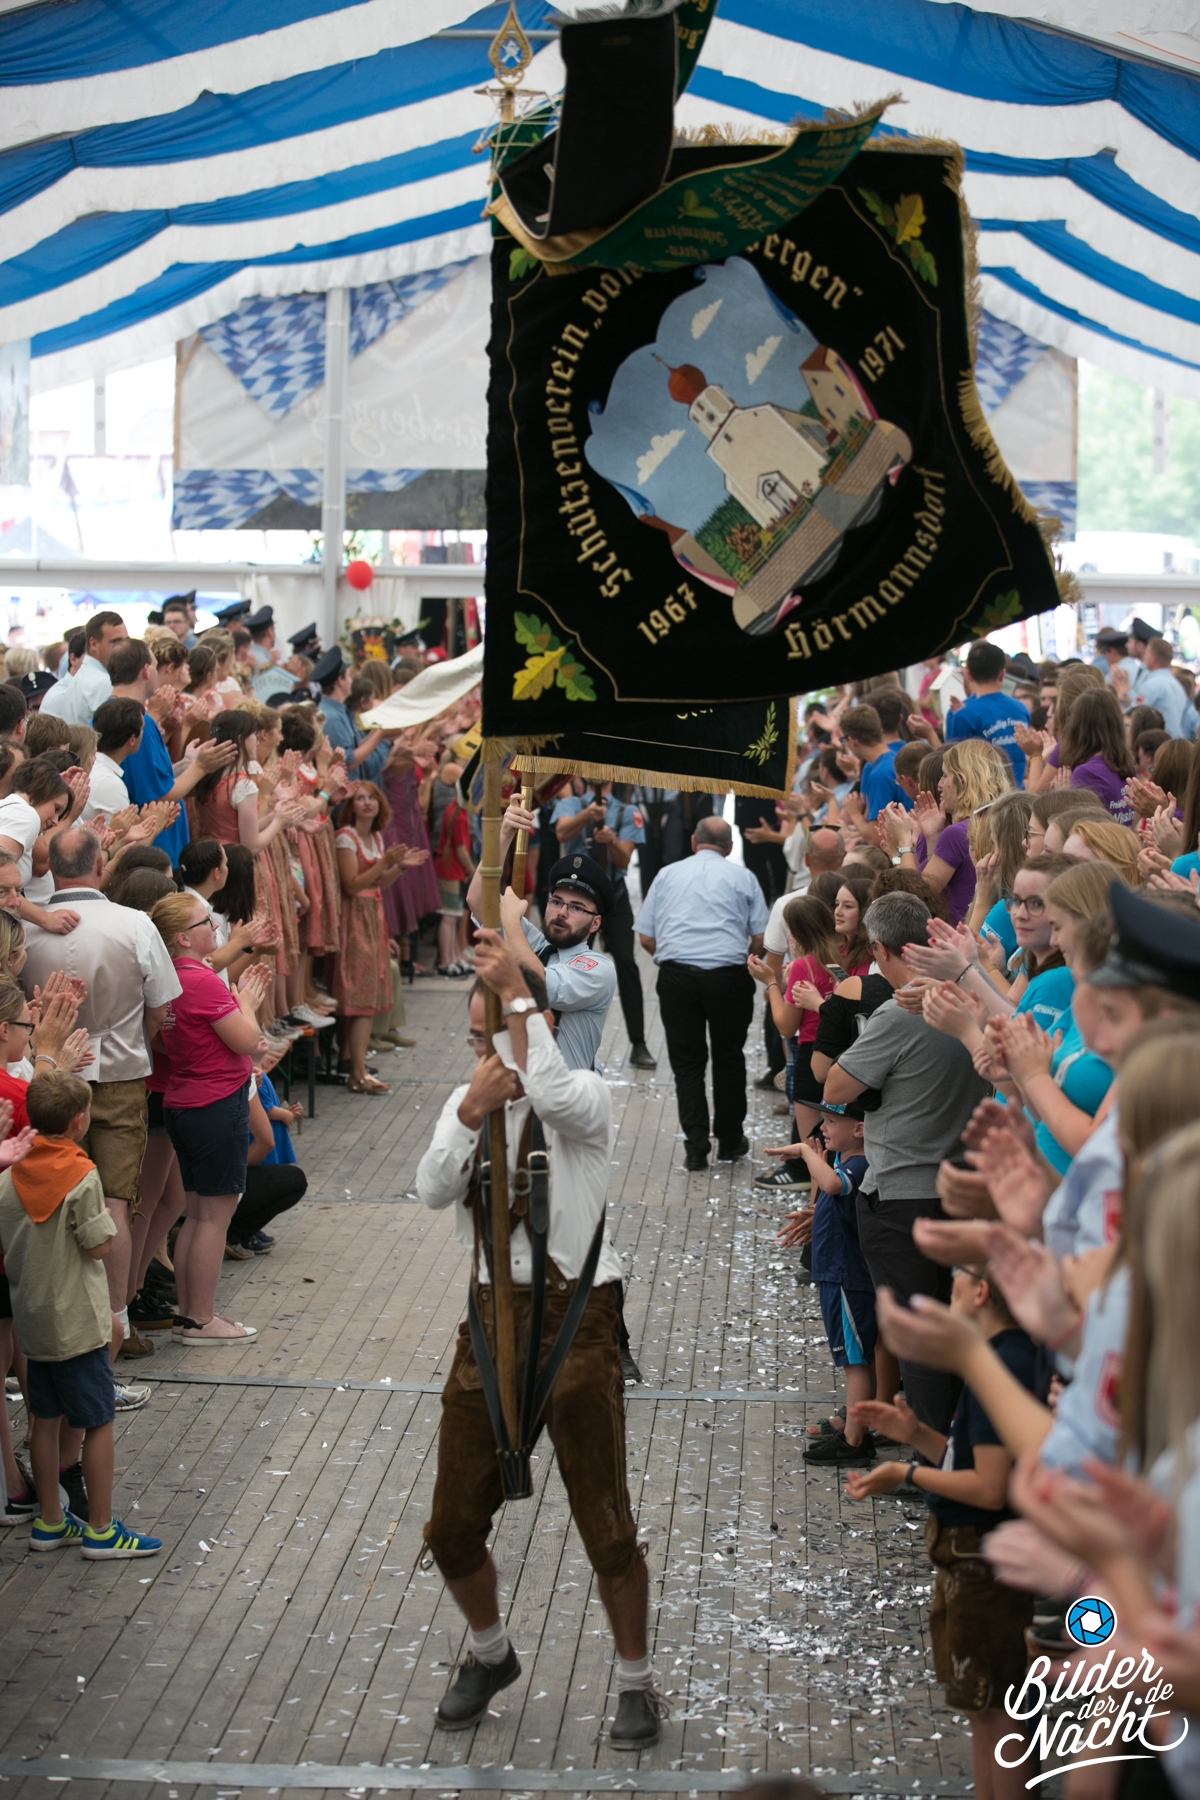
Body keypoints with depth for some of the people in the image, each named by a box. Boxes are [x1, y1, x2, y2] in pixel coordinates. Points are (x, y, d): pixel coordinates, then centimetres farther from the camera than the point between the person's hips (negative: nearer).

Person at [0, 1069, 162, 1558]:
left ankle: (49, 1522, 26)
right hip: (78, 1322, -7)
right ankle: (101, 1530, 10)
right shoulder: (81, 1178, -20)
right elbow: (100, 1246, -16)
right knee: (98, 1423, 4)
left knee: (45, 1420, 16)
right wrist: (107, 1218, 2)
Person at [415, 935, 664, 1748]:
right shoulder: (466, 1100, 8)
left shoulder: (587, 1096, -8)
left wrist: (517, 990, -31)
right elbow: (434, 1189, -7)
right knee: (453, 1524, 9)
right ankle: (490, 1653, 36)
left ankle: (637, 1681, 19)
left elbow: (555, 1095, -34)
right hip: (492, 1318, 5)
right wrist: (472, 1113, -20)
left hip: (574, 1317, -5)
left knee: (605, 1519, 0)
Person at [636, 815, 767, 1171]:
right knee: (729, 1058, 14)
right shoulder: (743, 878, 8)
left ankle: (696, 1148, 3)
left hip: (676, 975, 0)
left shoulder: (668, 875, 11)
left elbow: (646, 938, 8)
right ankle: (730, 1142, 23)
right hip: (729, 976, 0)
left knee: (686, 1062, 7)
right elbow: (761, 939, 2)